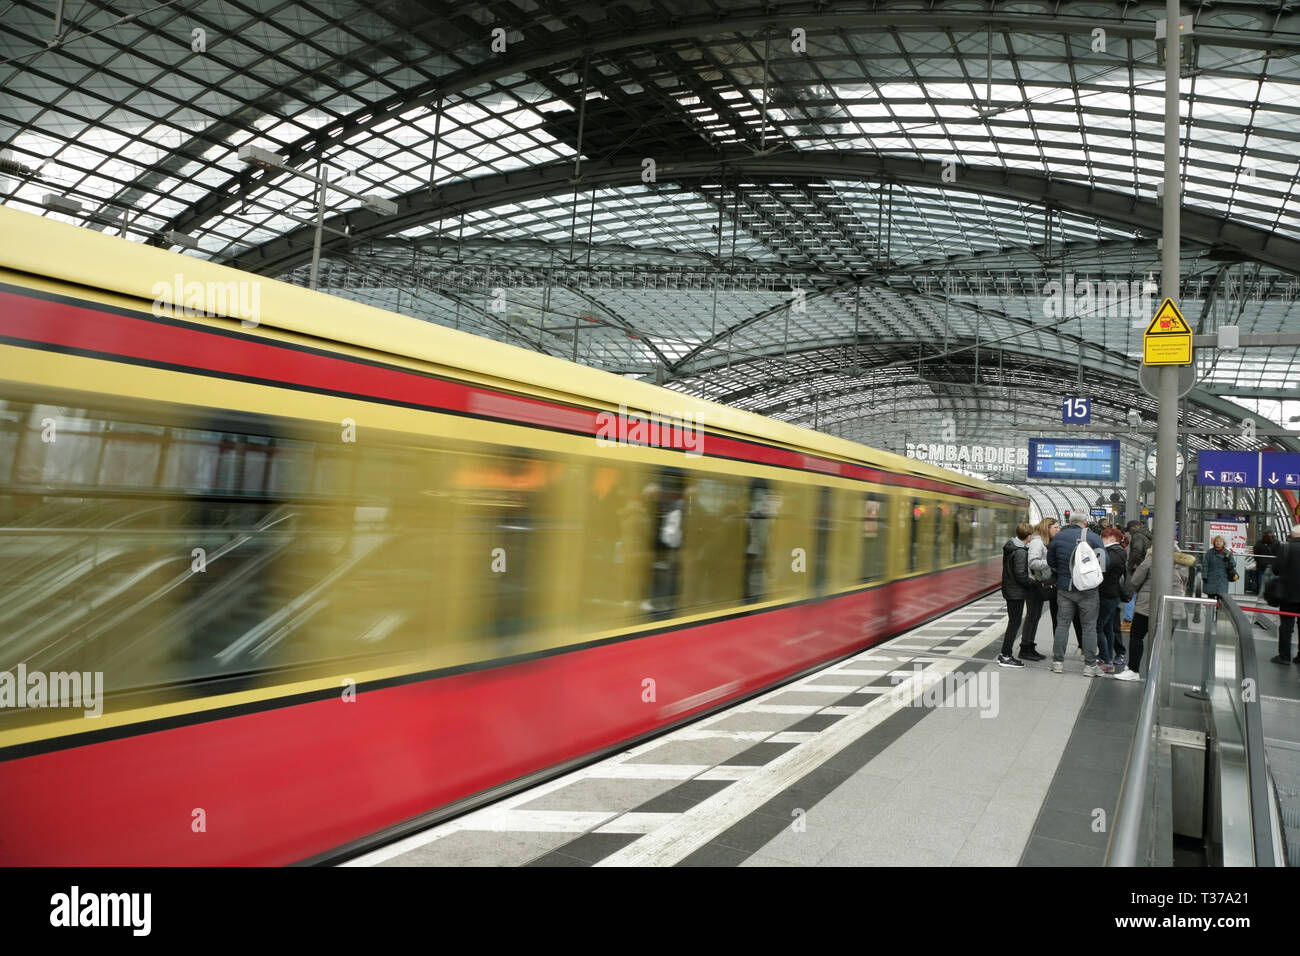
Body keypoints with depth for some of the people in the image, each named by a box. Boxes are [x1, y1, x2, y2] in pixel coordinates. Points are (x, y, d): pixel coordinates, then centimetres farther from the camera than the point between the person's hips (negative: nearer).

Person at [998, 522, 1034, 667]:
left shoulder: (1009, 546, 9)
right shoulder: (1020, 552, -20)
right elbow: (1020, 575, -22)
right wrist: (1034, 584, -10)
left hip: (1009, 589, 9)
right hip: (1016, 592, -9)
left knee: (1013, 622, 16)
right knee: (1015, 623, -3)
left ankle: (1005, 654, 20)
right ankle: (1005, 657, 0)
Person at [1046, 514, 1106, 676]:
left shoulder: (1058, 537, 0)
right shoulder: (1093, 538, -8)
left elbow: (1051, 561, 7)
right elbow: (1104, 563, -8)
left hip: (1064, 588, 2)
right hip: (1088, 590, -2)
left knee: (1062, 624, 9)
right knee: (1089, 626, 6)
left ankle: (1058, 662, 11)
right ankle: (1090, 665, 9)